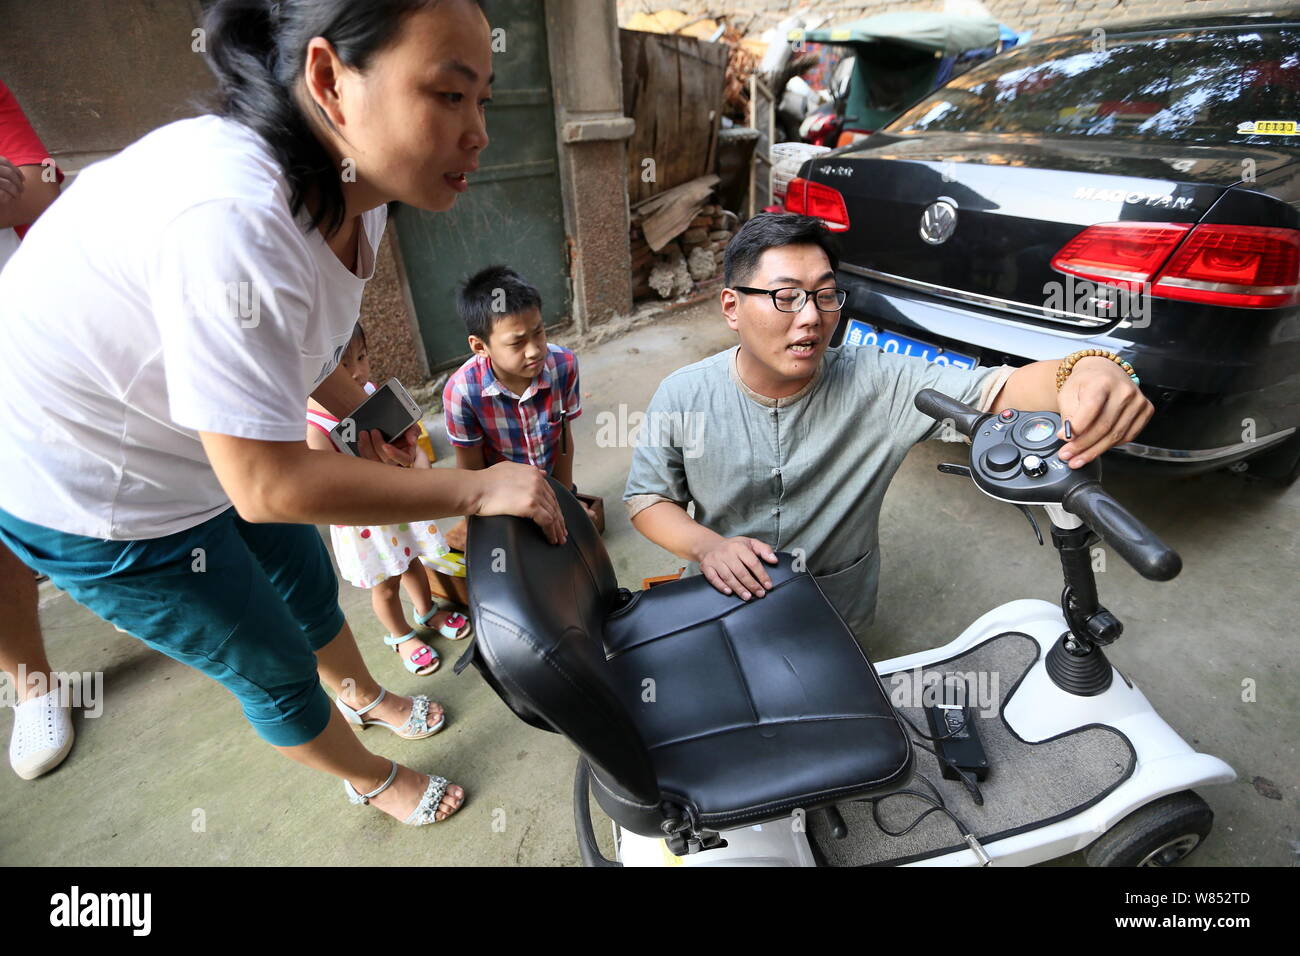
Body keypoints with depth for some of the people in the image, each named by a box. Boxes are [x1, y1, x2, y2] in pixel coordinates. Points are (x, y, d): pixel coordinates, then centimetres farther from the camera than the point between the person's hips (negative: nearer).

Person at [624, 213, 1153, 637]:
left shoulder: (878, 383, -18)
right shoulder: (683, 397, -16)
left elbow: (997, 389, -27)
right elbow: (645, 497, -9)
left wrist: (1087, 371, -50)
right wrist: (706, 546, -28)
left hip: (840, 621, 0)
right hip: (726, 606, 1)